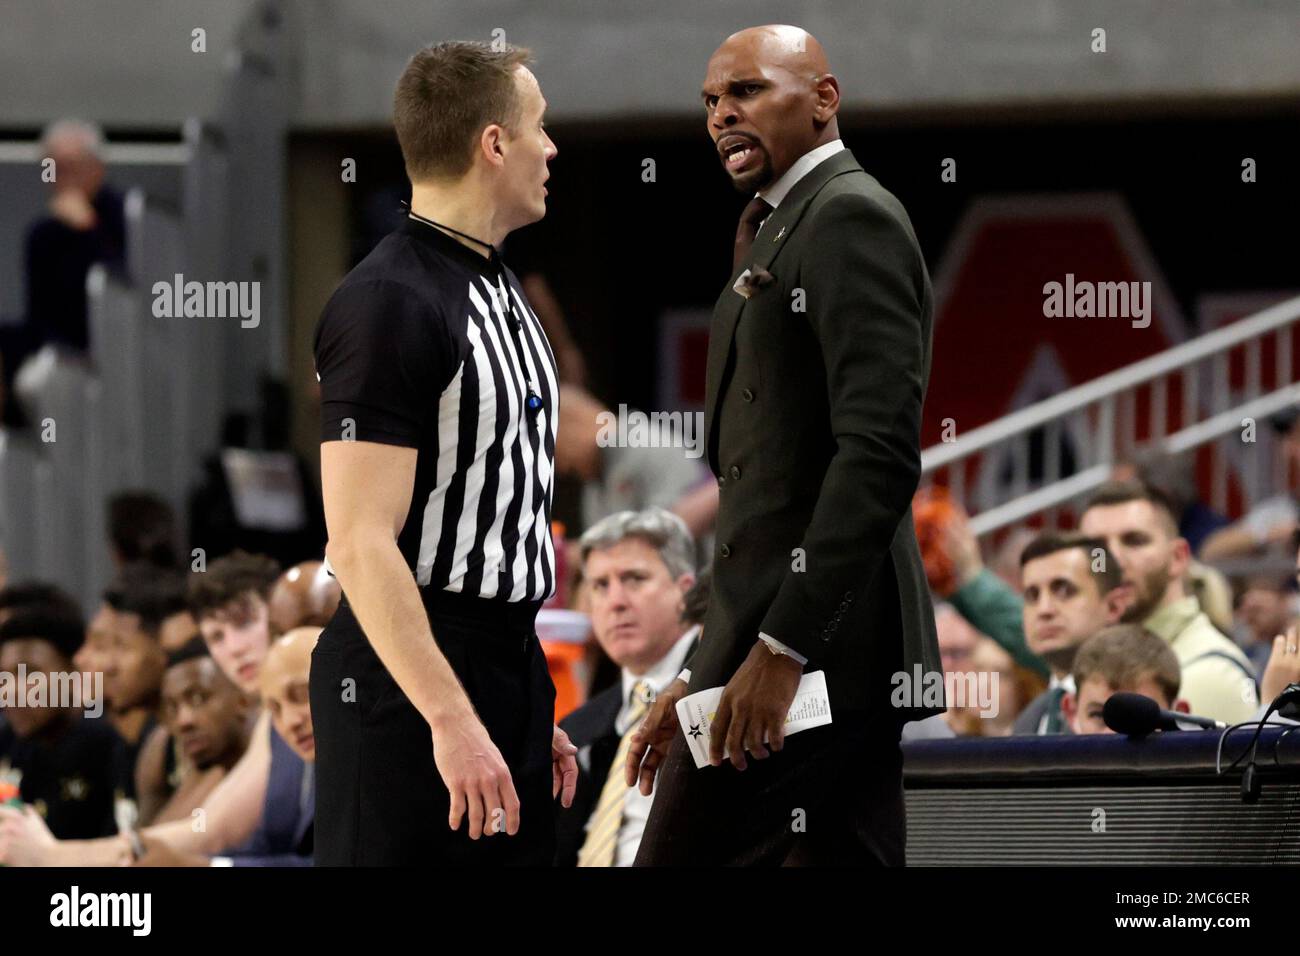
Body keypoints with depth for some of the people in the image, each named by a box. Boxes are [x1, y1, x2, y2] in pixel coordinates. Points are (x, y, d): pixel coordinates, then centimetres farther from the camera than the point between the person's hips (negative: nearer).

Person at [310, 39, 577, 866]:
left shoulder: (502, 294, 16)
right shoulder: (392, 303, -15)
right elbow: (362, 543, -21)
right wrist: (451, 719, -25)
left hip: (512, 671, 9)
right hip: (410, 678, -9)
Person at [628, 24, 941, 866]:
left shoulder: (852, 217, -8)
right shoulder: (777, 234, 24)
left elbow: (881, 450, -19)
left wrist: (779, 650, -23)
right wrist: (701, 677, 20)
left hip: (813, 640, -10)